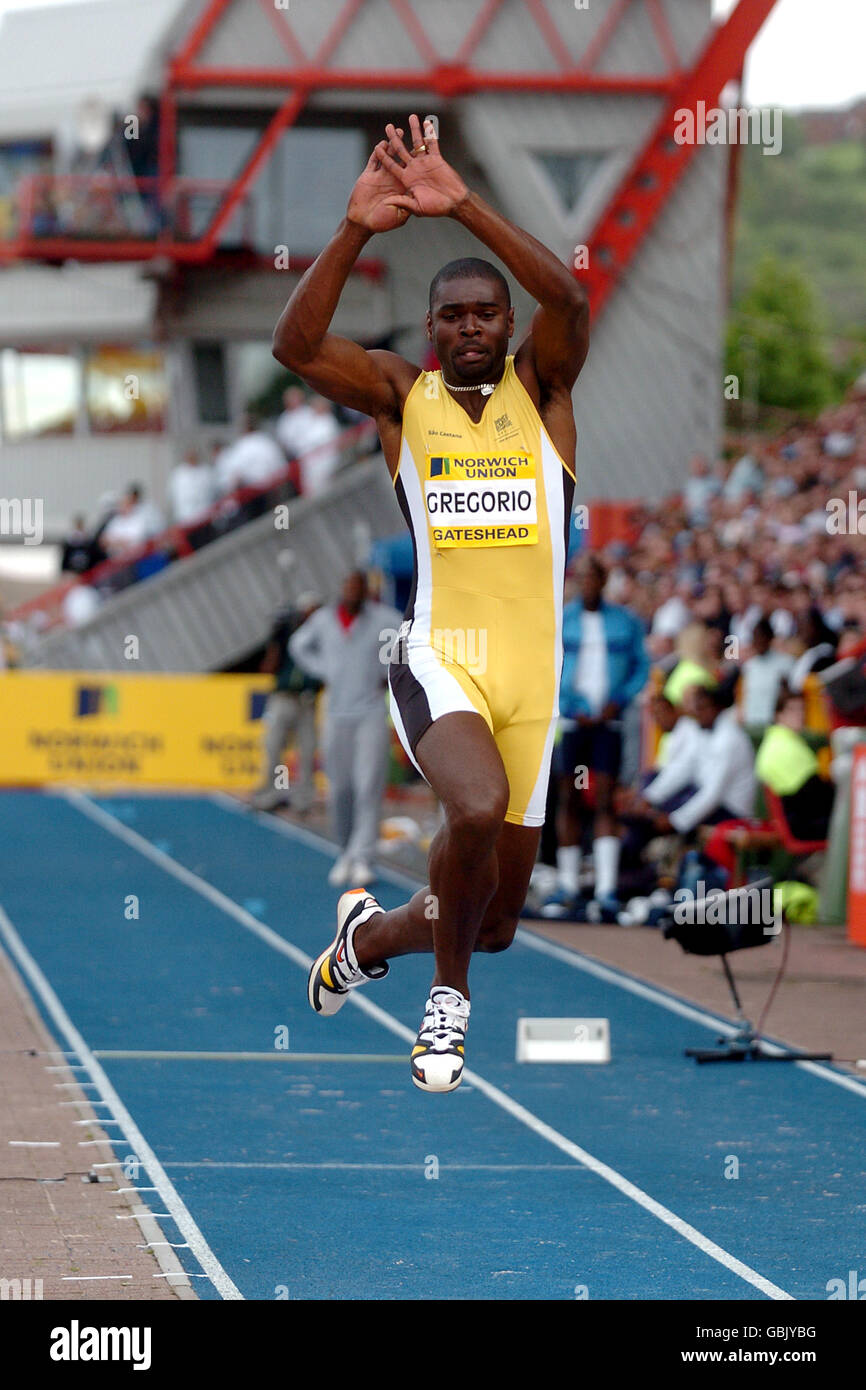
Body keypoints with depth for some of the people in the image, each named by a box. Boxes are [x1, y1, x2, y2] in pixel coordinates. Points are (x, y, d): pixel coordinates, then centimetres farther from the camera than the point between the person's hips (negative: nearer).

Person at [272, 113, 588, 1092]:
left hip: (532, 674, 3)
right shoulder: (398, 396, 4)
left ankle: (370, 934, 44)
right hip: (437, 661, -3)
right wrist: (357, 229, -28)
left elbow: (568, 301, -17)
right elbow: (295, 346, -15)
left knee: (493, 923, 10)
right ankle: (447, 994, -9)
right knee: (478, 809, -35)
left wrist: (463, 205, -27)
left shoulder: (541, 388, 5)